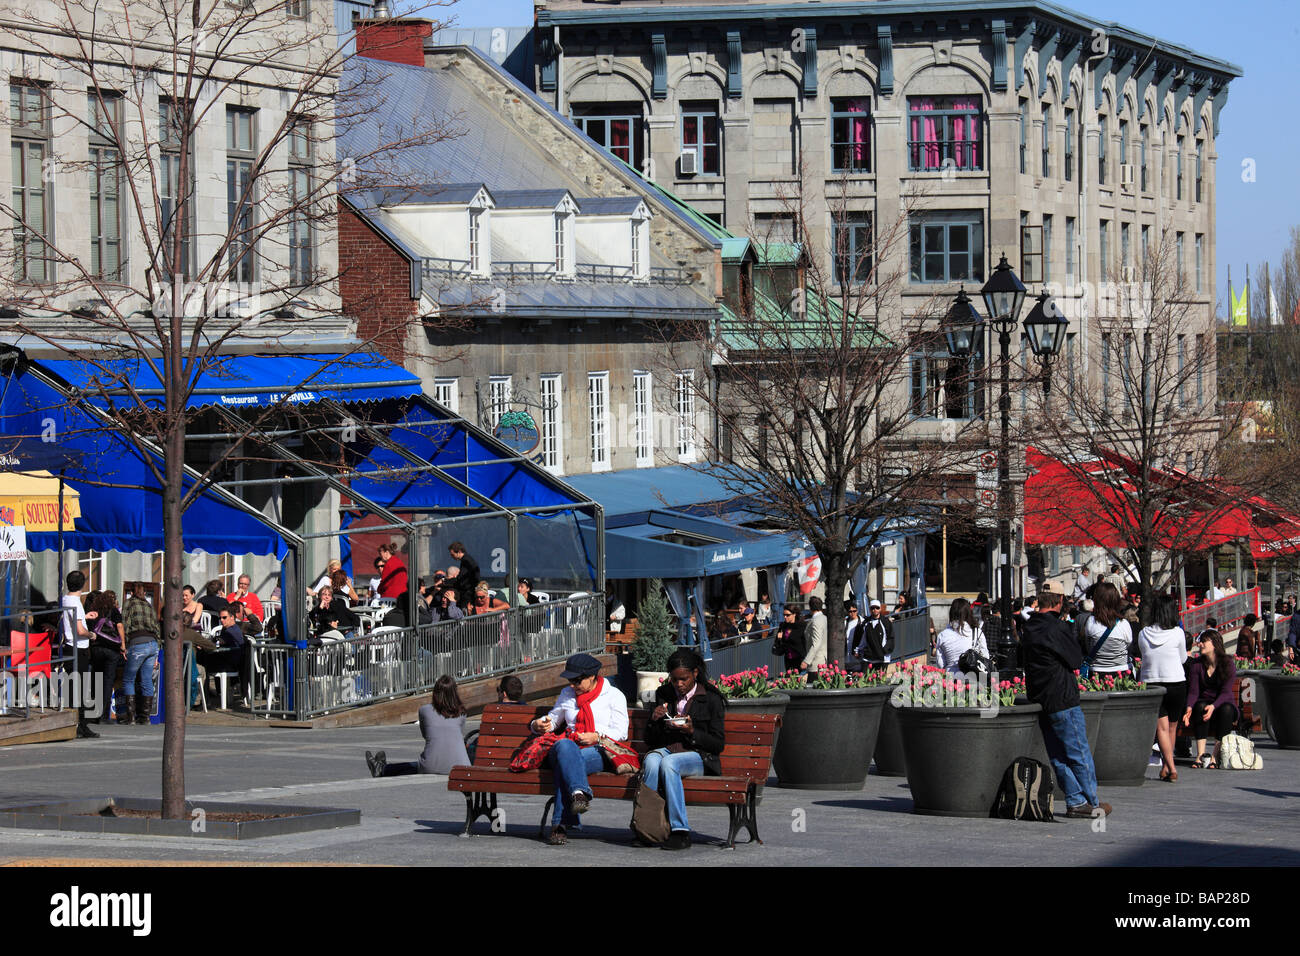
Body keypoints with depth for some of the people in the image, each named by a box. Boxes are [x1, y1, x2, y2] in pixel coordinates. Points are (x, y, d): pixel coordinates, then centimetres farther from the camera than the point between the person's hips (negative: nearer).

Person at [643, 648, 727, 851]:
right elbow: (650, 741, 18)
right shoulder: (663, 695, 15)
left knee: (668, 762, -37)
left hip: (698, 756, -3)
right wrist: (654, 720, -3)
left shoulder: (711, 698, 3)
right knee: (651, 761, -35)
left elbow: (718, 744, 1)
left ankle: (680, 830, -38)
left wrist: (692, 731, -14)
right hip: (666, 749, 3)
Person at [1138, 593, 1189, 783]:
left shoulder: (1143, 634, -2)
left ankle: (1170, 767, -15)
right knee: (1171, 727, 13)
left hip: (1150, 682, 1)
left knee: (1161, 727, -2)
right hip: (1176, 683, -1)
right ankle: (1166, 766, 20)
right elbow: (1183, 658, 4)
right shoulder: (1177, 633, -8)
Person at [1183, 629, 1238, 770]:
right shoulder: (1196, 665, -1)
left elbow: (1225, 692, -16)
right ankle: (1200, 754, -37)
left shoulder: (1228, 664, -8)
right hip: (1204, 702, 1)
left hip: (1223, 703, -1)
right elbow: (1193, 691, -7)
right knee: (1200, 706, -33)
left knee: (1226, 709, -35)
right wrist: (1189, 708, -29)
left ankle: (1215, 756, -33)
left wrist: (1213, 706, -35)